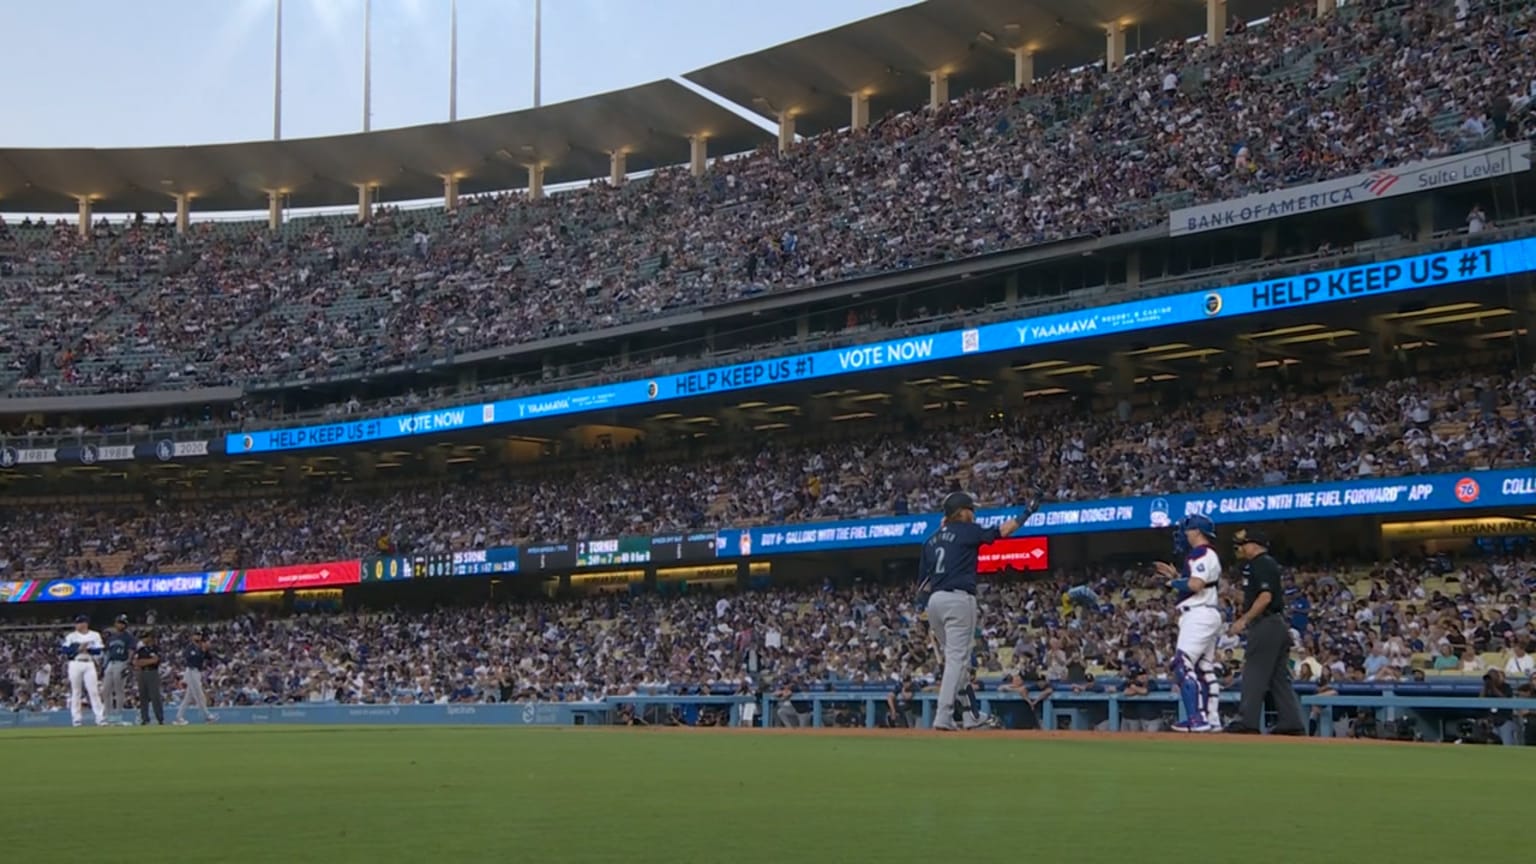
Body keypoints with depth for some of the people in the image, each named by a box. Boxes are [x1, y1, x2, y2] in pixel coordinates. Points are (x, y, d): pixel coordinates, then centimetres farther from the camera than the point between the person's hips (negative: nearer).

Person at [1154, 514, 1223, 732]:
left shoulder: (1202, 554, -12)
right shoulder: (1206, 555, 21)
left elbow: (1195, 585, -24)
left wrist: (1173, 582, -8)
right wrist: (1176, 576, 18)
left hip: (1199, 615, -11)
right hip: (1205, 616, 11)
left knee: (1182, 665, -16)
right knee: (1205, 668, 13)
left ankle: (1196, 719, -22)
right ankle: (1212, 718, 15)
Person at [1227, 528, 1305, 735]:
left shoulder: (1262, 564, -11)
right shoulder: (1267, 563, 21)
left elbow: (1265, 597, -21)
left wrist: (1244, 620, -19)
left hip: (1265, 625, -11)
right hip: (1277, 625, 11)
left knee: (1255, 674, -10)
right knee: (1279, 677, 9)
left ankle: (1247, 723, -11)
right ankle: (1292, 724, 7)